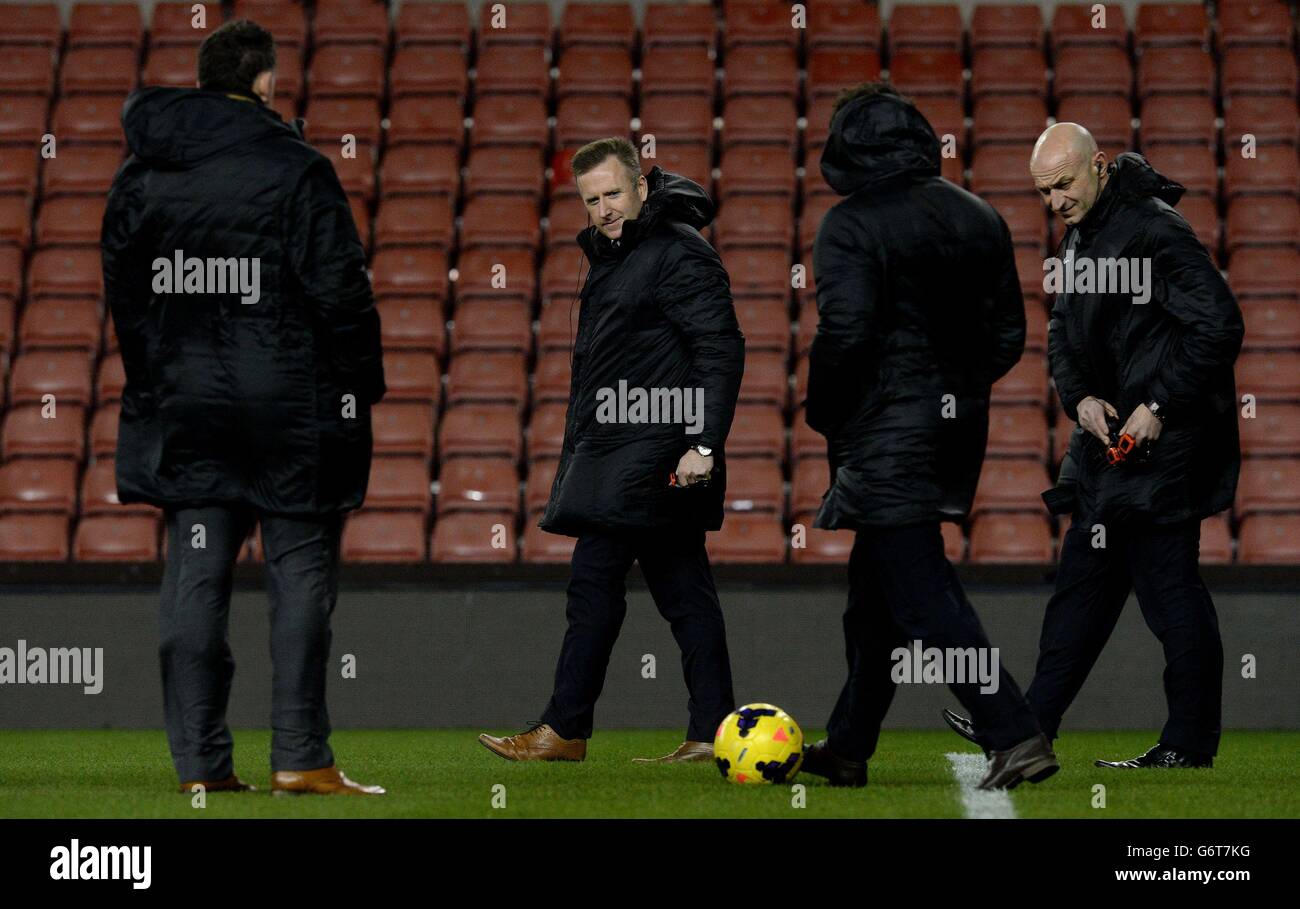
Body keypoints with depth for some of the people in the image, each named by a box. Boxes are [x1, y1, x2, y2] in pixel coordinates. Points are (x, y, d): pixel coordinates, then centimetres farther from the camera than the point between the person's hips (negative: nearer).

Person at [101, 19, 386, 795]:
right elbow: (341, 290, -10)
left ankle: (200, 760, 5)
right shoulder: (297, 171, -9)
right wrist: (362, 384, -1)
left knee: (196, 575, 6)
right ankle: (299, 755, -3)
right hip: (290, 404, -5)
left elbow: (124, 293, 13)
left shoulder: (140, 177, 8)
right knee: (302, 571, 1)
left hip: (184, 403, 5)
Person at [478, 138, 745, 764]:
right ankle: (711, 732, 7)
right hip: (615, 453, 10)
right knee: (683, 590, 7)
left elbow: (722, 350, -17)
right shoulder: (612, 256, 19)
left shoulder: (680, 254, -11)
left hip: (647, 454, -10)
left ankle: (565, 729, -5)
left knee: (594, 581, -9)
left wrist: (704, 443, -23)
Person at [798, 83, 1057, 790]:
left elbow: (844, 335, -21)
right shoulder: (978, 218, 9)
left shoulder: (851, 226, -12)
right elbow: (1008, 334, 10)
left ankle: (1017, 738, -19)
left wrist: (823, 414, -5)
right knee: (874, 586, 19)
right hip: (959, 429, 8)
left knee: (923, 596, -8)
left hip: (886, 434, -8)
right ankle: (847, 748, 28)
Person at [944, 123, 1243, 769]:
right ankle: (1030, 723, 17)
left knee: (1169, 585, -6)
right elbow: (1063, 331, 19)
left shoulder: (1153, 230, -16)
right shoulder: (1079, 237, 14)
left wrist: (1159, 407, -20)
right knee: (1083, 584, 12)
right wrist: (1079, 397, -1)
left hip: (1163, 444, -9)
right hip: (1109, 435, 10)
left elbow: (1218, 324, -21)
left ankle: (1190, 744, 1)